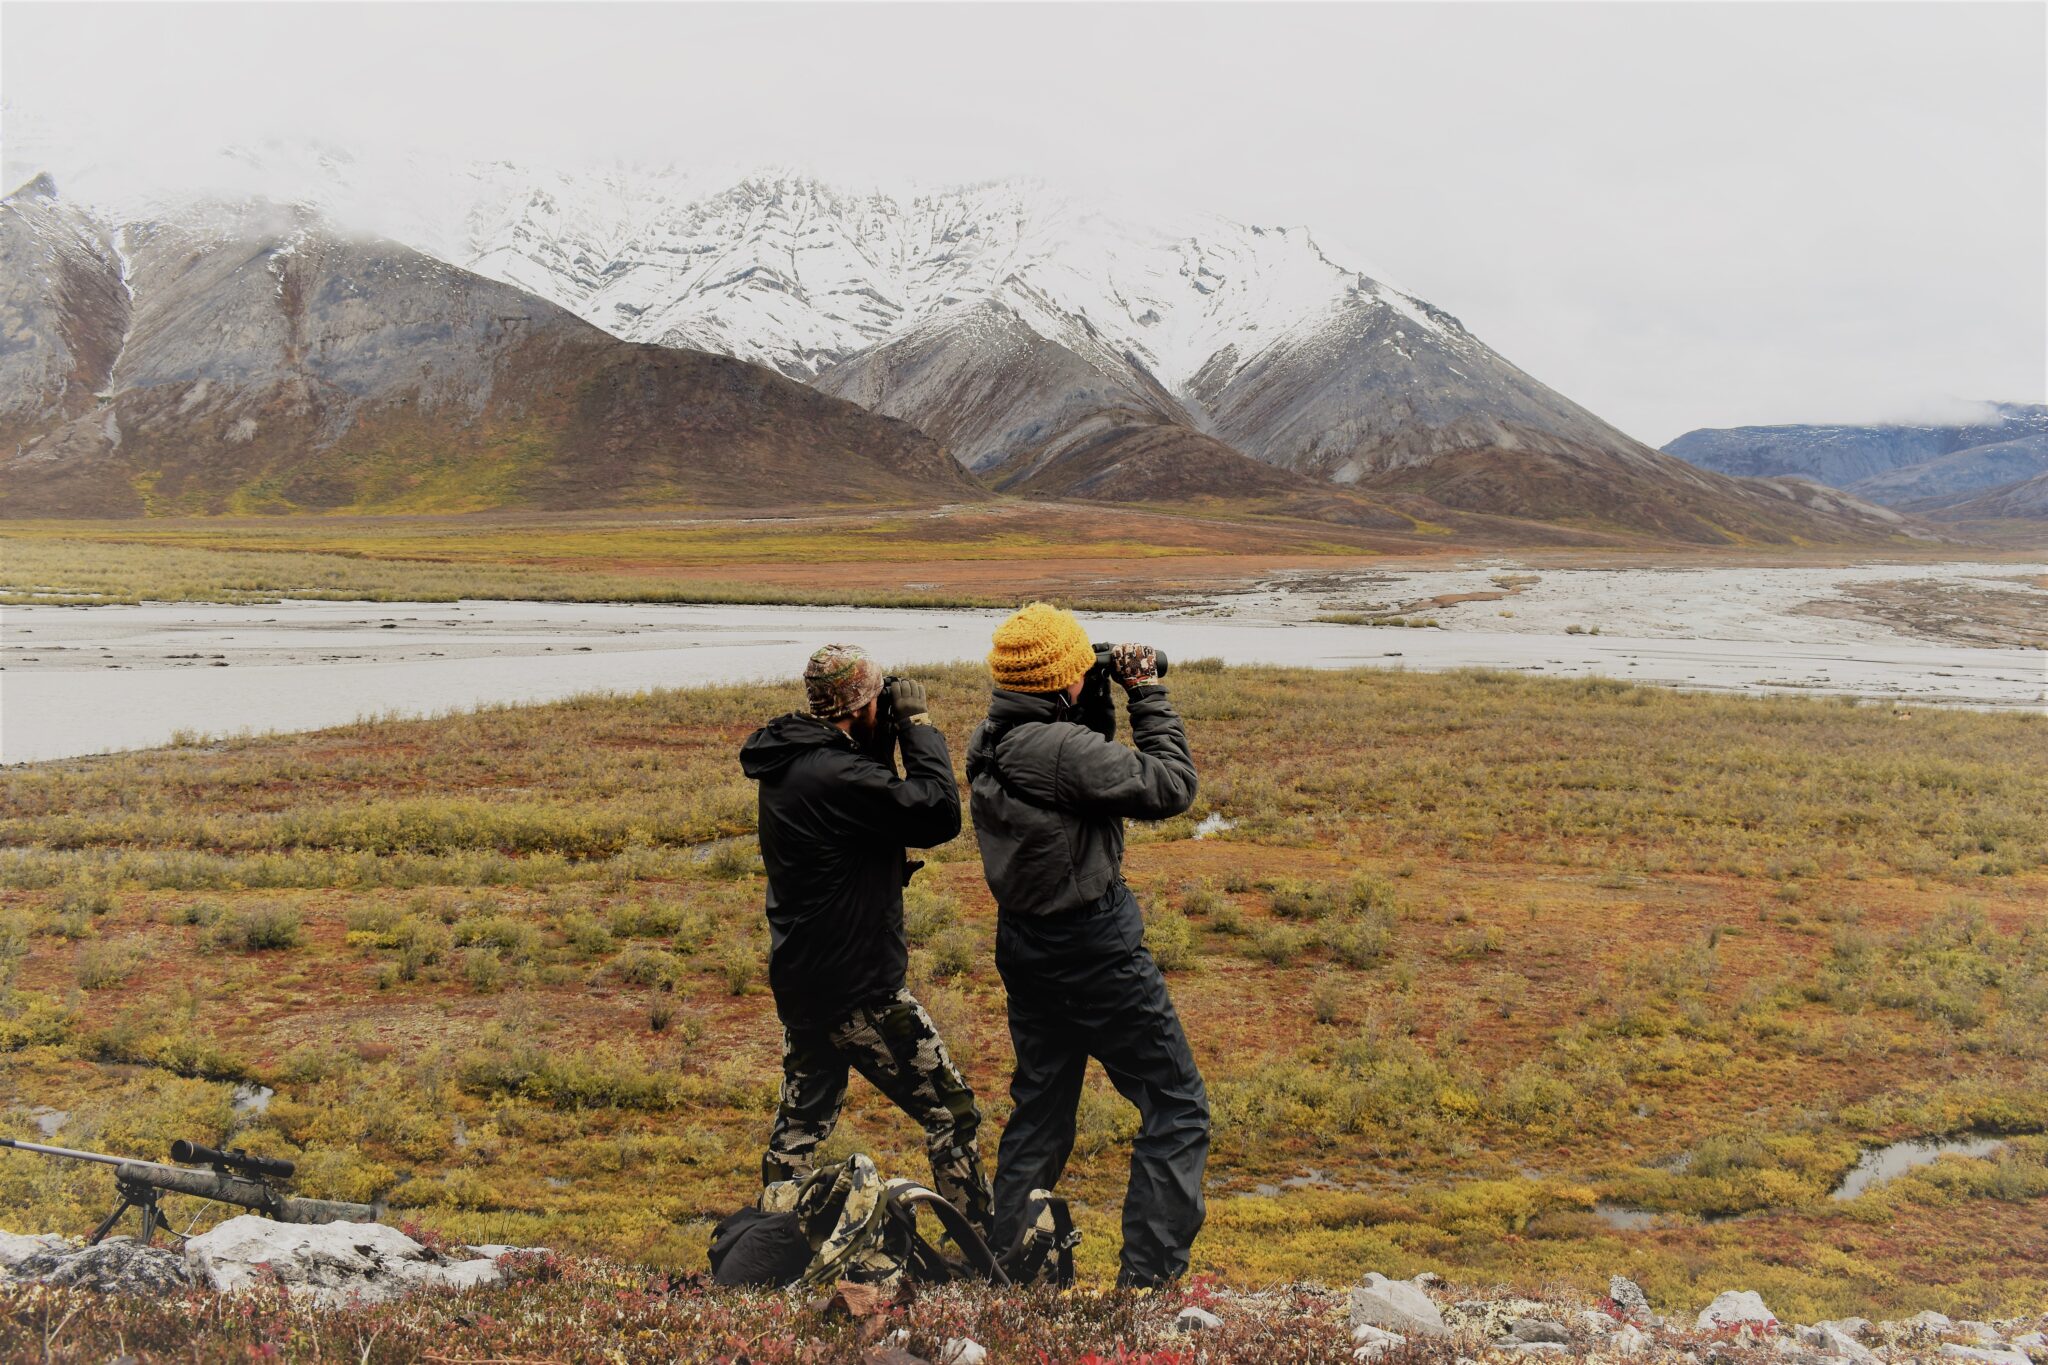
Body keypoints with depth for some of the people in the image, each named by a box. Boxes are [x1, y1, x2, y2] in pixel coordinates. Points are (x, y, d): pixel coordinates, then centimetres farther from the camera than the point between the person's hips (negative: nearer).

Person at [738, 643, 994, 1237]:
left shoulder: (788, 760, 5)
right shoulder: (834, 776, -25)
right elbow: (940, 813, -23)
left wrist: (886, 736, 5)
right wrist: (917, 722, -13)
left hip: (801, 981, 9)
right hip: (859, 988, -9)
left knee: (802, 1120, 21)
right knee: (951, 1111, 3)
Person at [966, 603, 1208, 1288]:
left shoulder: (988, 742, 1)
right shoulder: (1062, 750, -25)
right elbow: (1172, 786, -16)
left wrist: (1098, 707, 6)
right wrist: (1148, 695, -7)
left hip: (1023, 944, 9)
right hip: (1095, 950, -9)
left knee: (1040, 1105, 22)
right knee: (1177, 1108, 4)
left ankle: (1006, 1258, 30)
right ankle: (1148, 1276, 5)